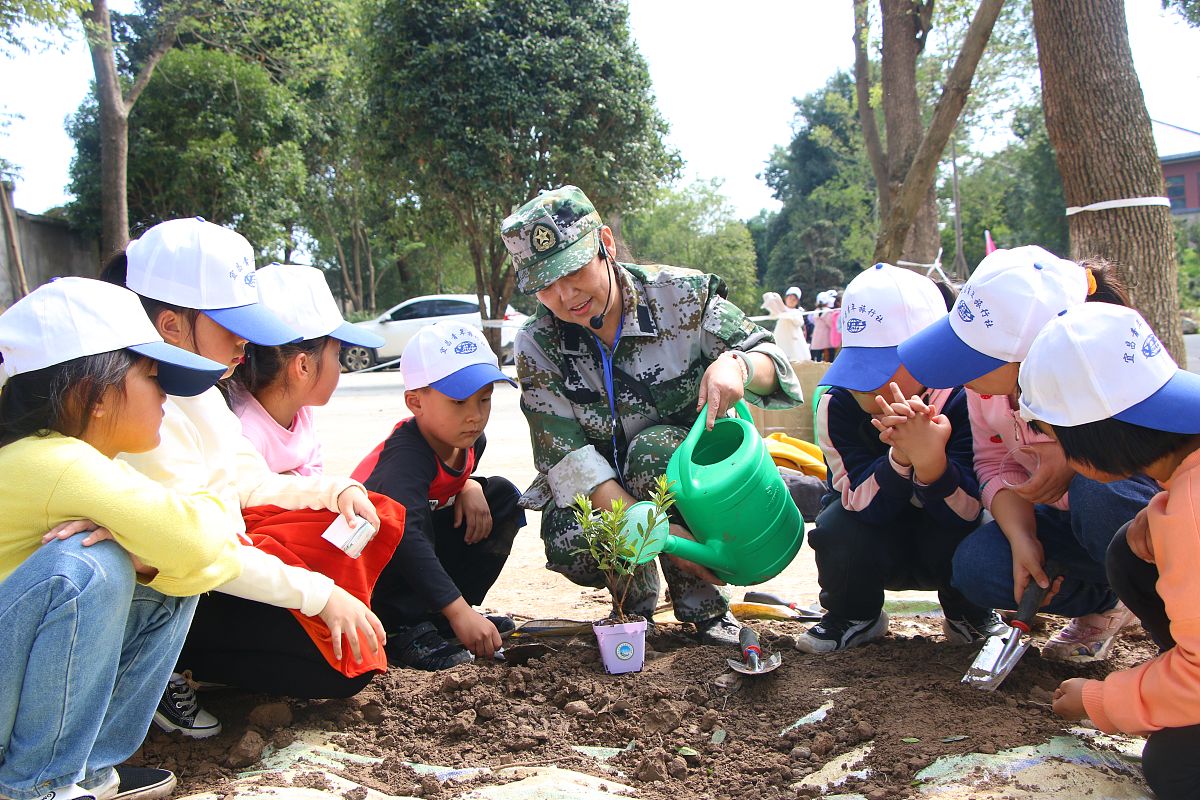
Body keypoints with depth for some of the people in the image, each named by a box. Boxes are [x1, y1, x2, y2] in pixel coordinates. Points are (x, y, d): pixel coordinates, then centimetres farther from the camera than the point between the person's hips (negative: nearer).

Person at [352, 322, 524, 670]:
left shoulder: (470, 440, -7)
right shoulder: (405, 455, -34)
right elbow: (406, 538, -46)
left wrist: (470, 487, -9)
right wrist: (459, 612, -51)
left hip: (424, 553, 9)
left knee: (503, 497, -1)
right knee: (400, 513, -37)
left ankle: (436, 615, -3)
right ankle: (404, 629, -23)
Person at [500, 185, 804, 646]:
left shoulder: (681, 296, -15)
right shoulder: (538, 346, -13)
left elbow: (773, 365, -13)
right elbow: (567, 457, -21)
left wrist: (734, 364, -40)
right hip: (604, 491, 1)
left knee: (653, 449, -34)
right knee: (569, 546, -30)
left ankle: (703, 605, -13)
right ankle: (636, 595, 7)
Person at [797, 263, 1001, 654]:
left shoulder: (963, 399, -25)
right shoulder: (837, 405, -21)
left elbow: (967, 513, -31)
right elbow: (863, 505, -29)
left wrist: (930, 461, -51)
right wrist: (900, 457, -48)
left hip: (947, 544, -1)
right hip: (879, 551, 1)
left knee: (957, 536, -34)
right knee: (836, 531, -30)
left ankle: (969, 614, 3)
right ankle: (854, 616, 4)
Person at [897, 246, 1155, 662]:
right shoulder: (989, 375, -18)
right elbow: (996, 464, -9)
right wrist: (1022, 539, -25)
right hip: (1069, 518, 4)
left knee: (1100, 489, -37)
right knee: (977, 567, -21)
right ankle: (1103, 604, 9)